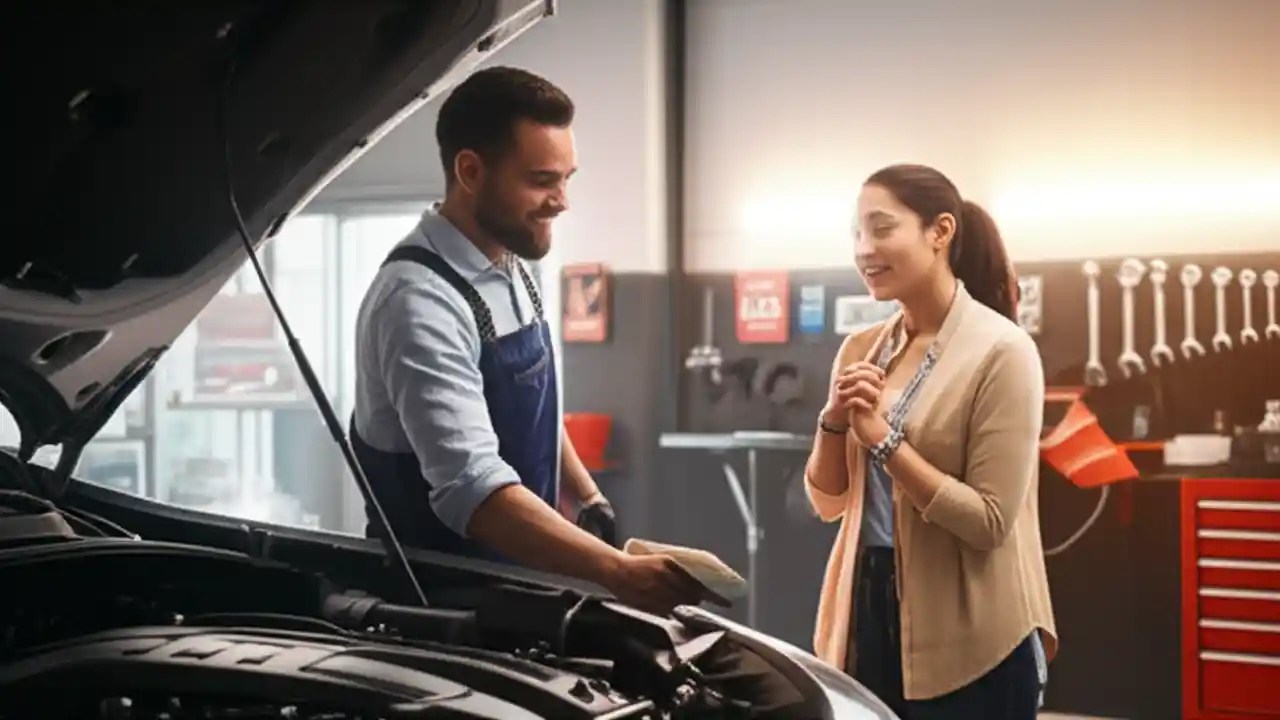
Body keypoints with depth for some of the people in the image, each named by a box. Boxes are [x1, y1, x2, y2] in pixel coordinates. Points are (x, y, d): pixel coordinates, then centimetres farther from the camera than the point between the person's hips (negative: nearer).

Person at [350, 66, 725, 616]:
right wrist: (618, 572, -44)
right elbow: (474, 487, -37)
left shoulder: (509, 268, 3)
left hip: (514, 574, 8)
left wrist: (592, 499, 18)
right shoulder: (421, 301, -26)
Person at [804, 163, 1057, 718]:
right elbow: (828, 502, 10)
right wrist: (834, 421, -7)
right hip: (868, 616, 5)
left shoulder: (1000, 351, -12)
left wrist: (883, 439, -20)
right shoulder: (861, 350, 7)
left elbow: (989, 522, -16)